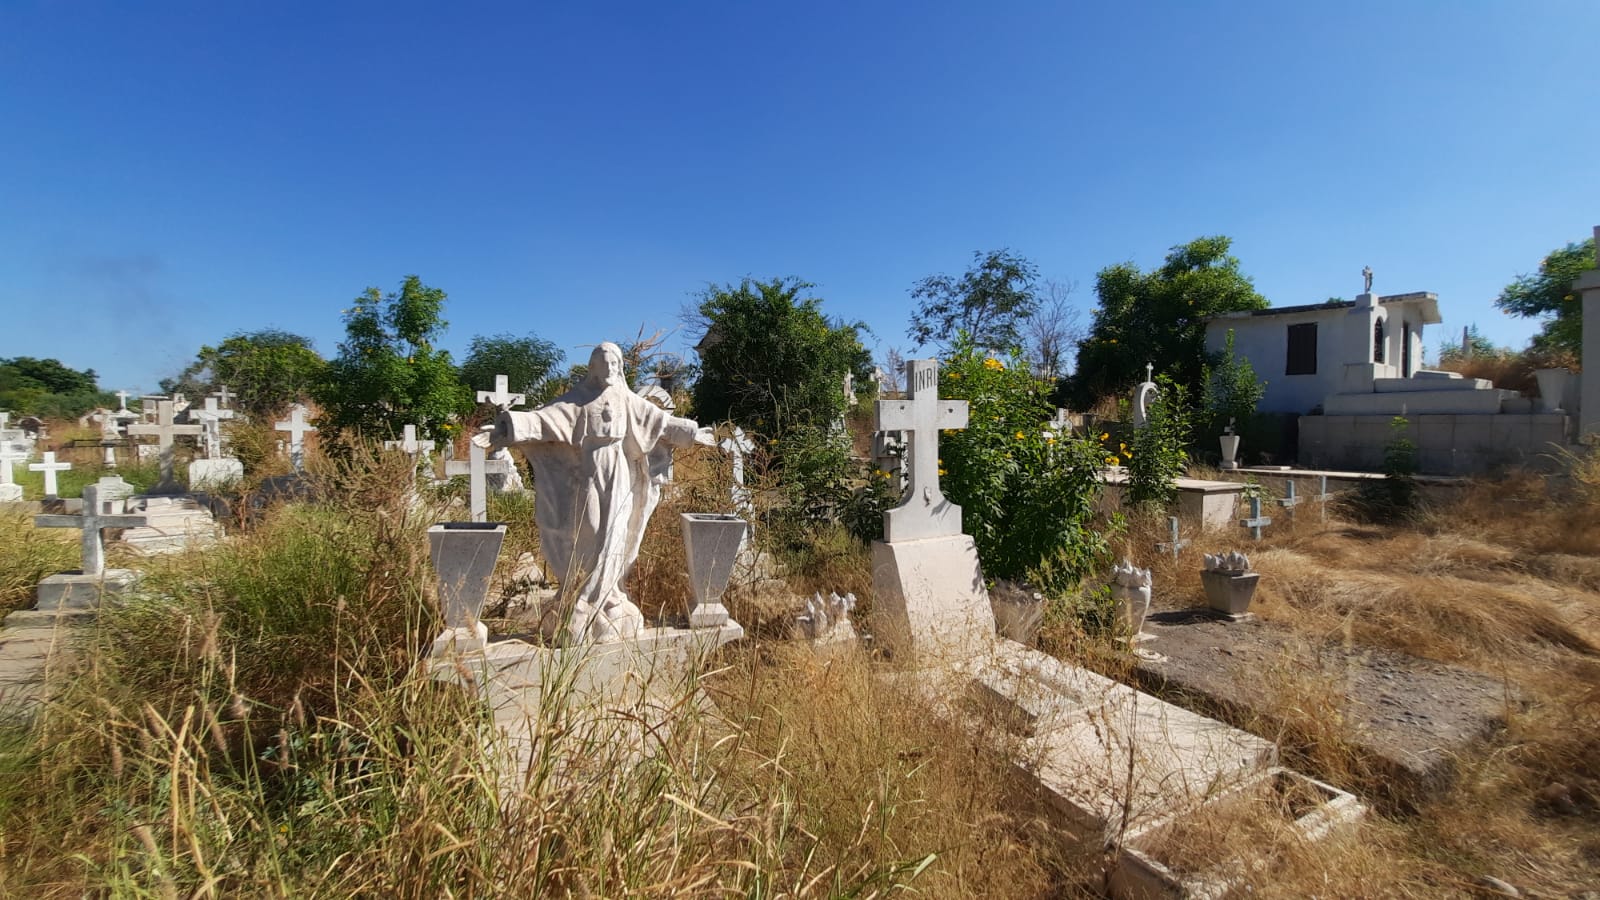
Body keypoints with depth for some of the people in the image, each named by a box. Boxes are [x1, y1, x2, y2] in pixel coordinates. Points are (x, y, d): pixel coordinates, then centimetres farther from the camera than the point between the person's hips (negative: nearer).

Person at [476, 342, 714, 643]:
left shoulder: (627, 400, 9)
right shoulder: (576, 399, 1)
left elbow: (660, 419, 18)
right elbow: (543, 416, -9)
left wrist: (692, 432, 22)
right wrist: (507, 428, -23)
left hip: (618, 476, 2)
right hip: (588, 475, -2)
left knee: (611, 540, 3)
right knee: (585, 542, 0)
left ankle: (602, 609, 14)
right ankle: (578, 612, 10)